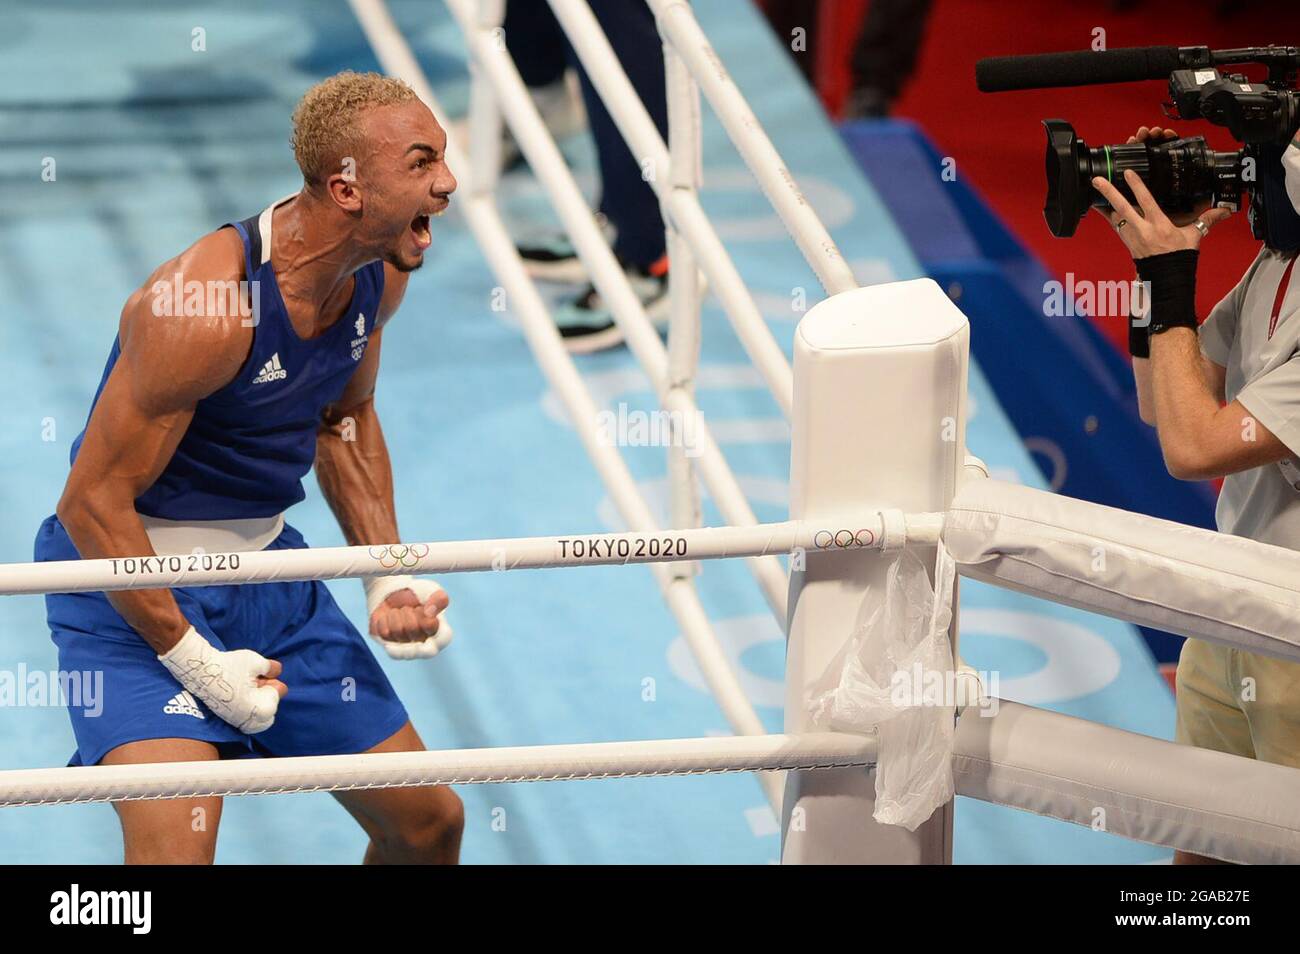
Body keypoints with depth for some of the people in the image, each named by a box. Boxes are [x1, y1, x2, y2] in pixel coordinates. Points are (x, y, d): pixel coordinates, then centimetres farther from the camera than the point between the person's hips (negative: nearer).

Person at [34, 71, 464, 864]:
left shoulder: (378, 274, -4)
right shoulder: (204, 308, -29)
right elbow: (93, 503, -24)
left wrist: (389, 578, 4)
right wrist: (195, 665, -21)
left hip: (268, 567, 8)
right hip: (138, 585, -8)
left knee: (429, 823, 11)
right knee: (175, 846, -26)